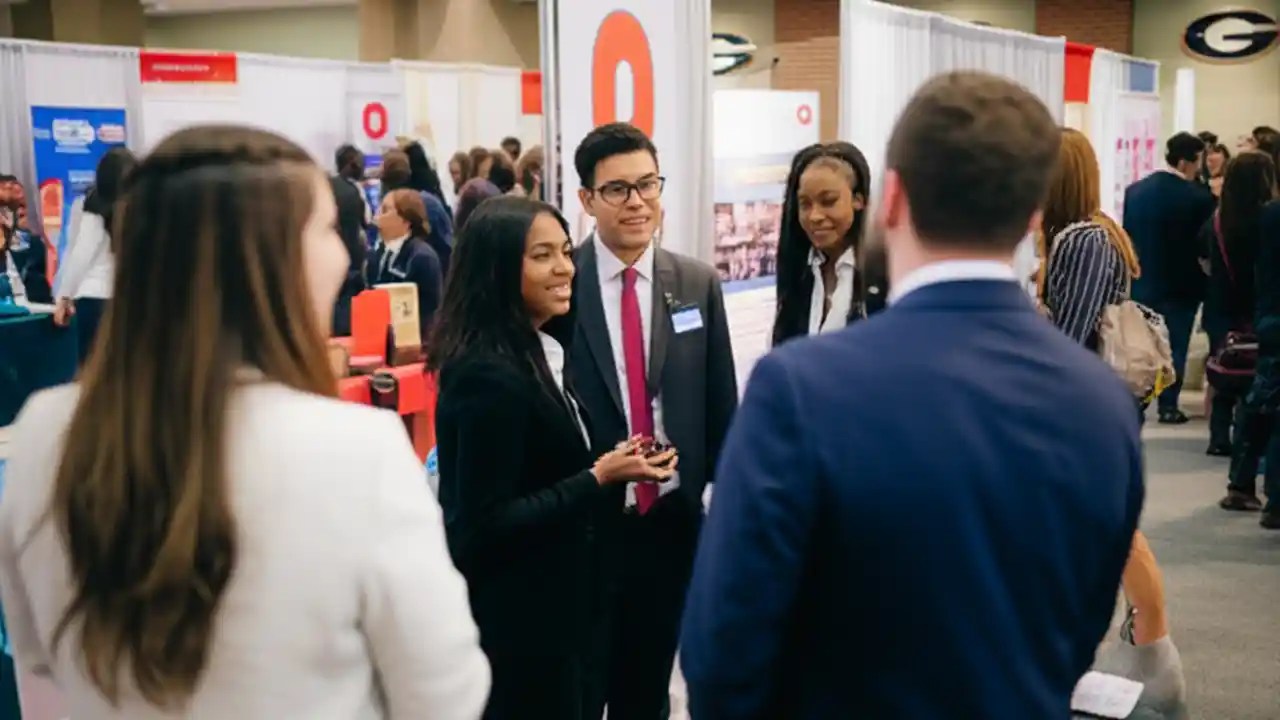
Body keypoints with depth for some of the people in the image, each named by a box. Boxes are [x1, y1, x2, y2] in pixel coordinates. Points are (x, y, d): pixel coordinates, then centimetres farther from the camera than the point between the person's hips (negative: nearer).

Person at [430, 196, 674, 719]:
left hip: (547, 601, 9)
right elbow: (486, 522, -24)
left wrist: (610, 466, 2)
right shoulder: (489, 376, -24)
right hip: (516, 619, -9)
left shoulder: (535, 351, 6)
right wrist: (600, 477, -23)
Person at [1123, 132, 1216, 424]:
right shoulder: (1199, 197, -16)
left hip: (1142, 282, 4)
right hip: (1181, 285, -4)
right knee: (1175, 346, 6)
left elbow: (1127, 235, 5)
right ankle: (1168, 405, 9)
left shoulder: (1135, 190, -2)